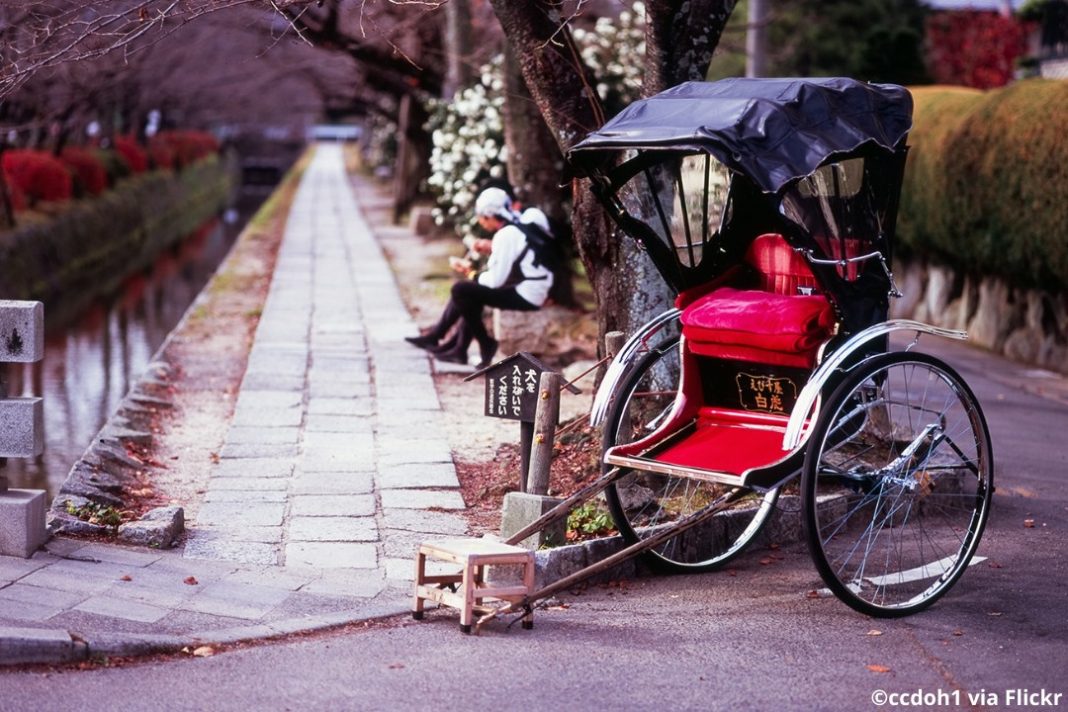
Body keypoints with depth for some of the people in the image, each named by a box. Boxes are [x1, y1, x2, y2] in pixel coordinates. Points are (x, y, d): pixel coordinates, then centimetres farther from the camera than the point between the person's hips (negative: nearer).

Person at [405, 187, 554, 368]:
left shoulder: (506, 234, -17)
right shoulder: (520, 224, 10)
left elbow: (495, 280, -18)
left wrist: (470, 273, -1)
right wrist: (491, 249, 11)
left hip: (525, 295, -10)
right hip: (534, 290, 10)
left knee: (461, 291, -10)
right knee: (470, 290, 20)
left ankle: (486, 345, 2)